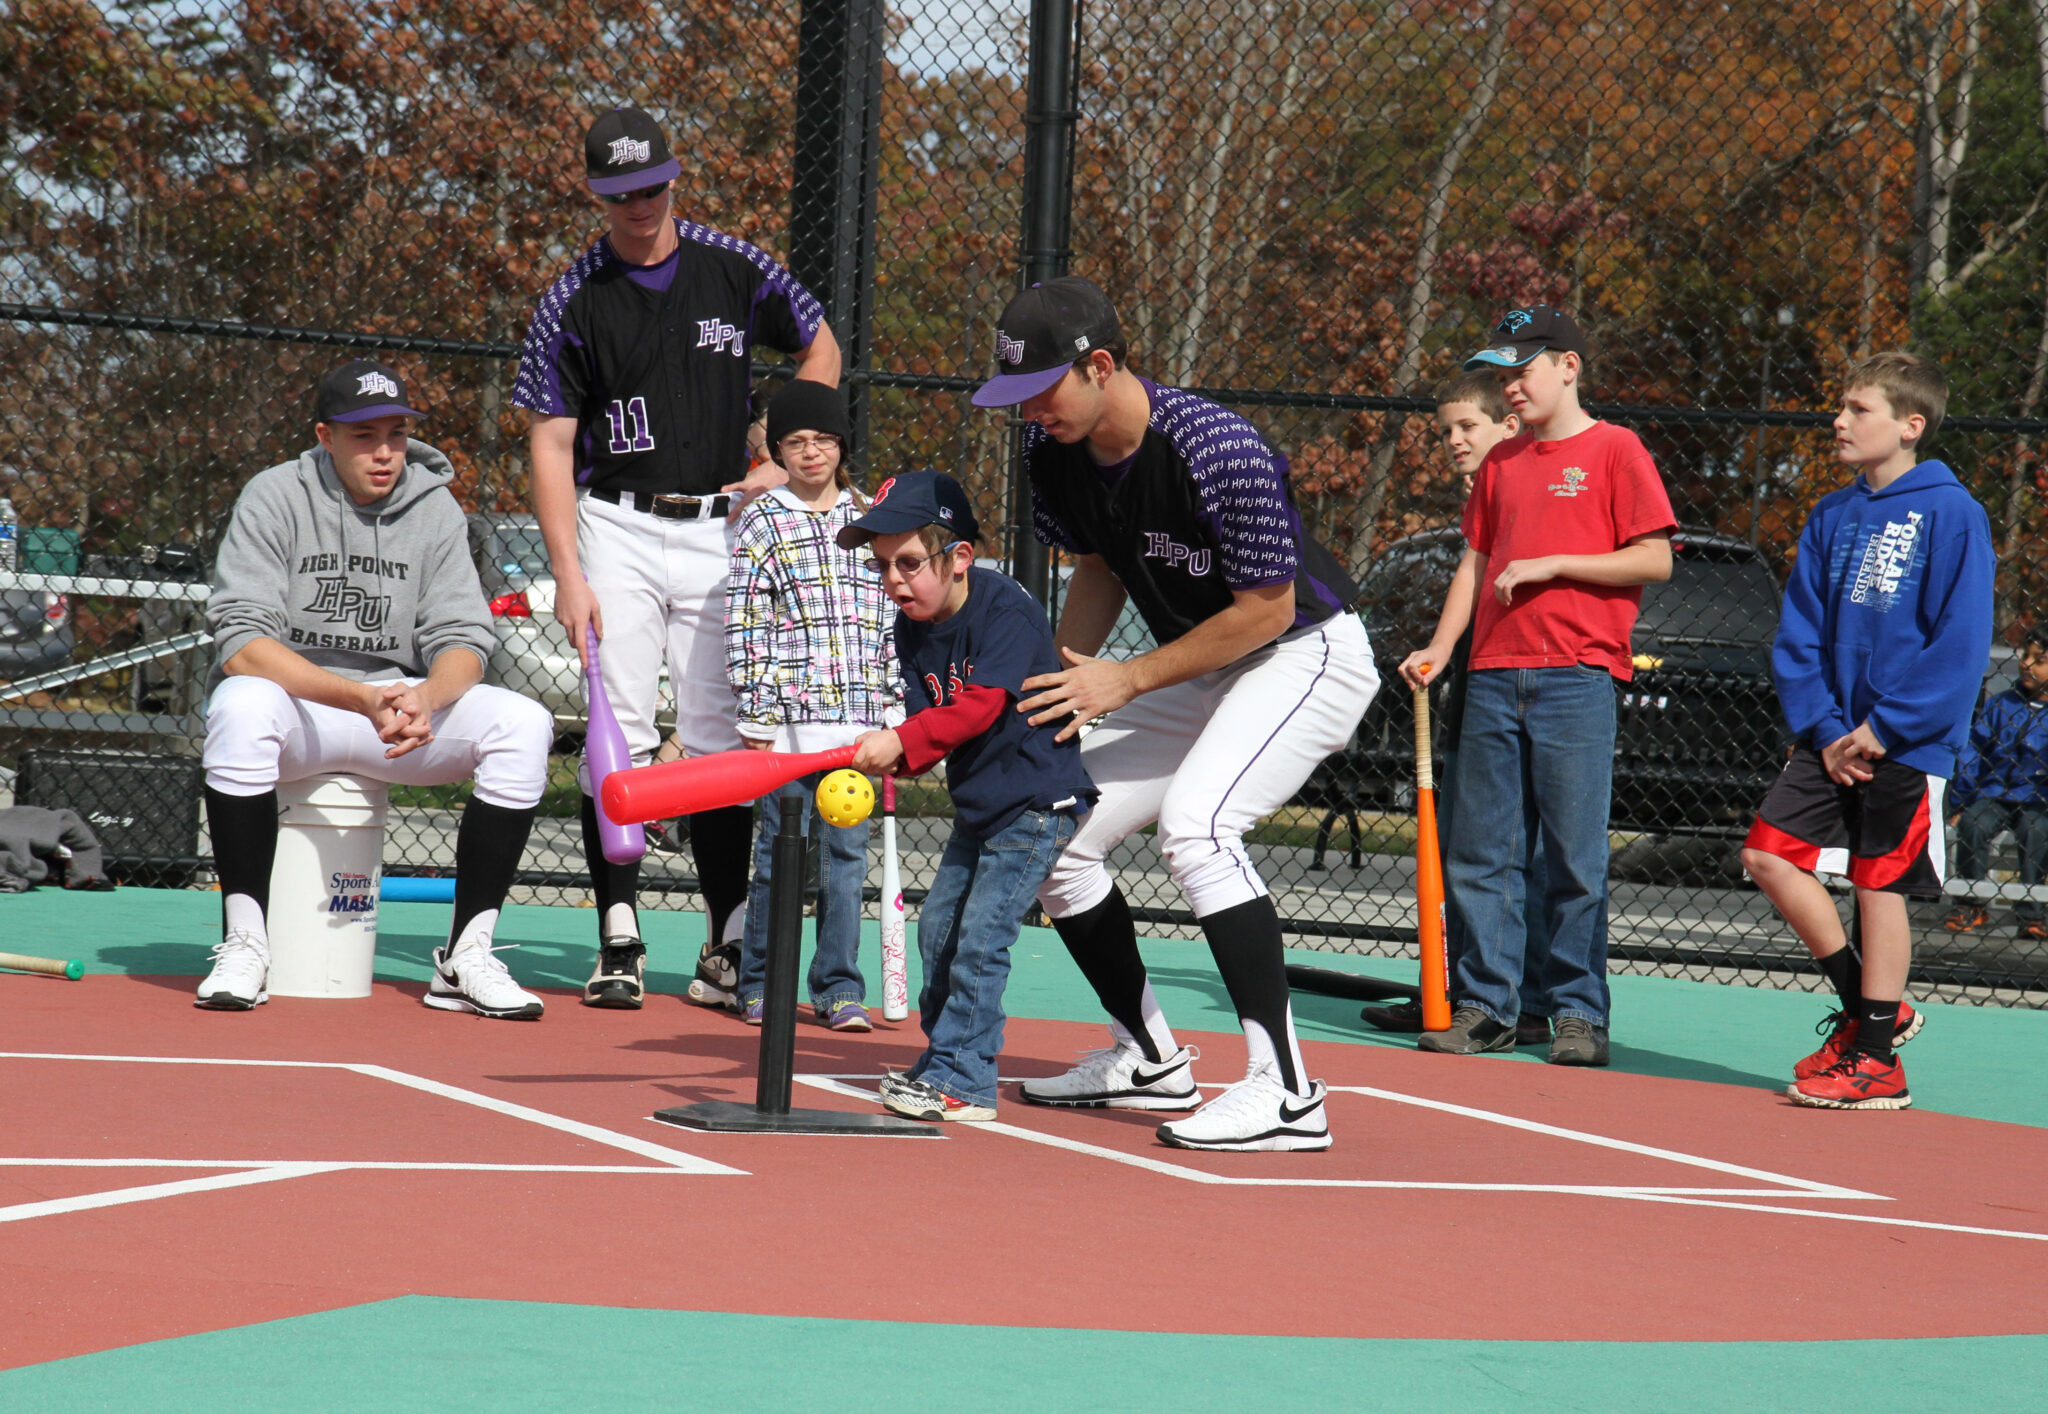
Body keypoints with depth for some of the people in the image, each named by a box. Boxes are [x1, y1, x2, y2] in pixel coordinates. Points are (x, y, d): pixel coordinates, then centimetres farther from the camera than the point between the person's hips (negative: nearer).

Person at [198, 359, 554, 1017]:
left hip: (401, 699, 3)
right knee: (242, 707, -39)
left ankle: (467, 957, -17)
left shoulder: (434, 507, 1)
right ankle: (243, 946, -26)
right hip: (290, 700, -3)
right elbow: (240, 641, -21)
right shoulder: (275, 499, -10)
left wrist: (423, 699, -30)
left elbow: (463, 641, -5)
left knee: (523, 723, -21)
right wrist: (362, 697, -34)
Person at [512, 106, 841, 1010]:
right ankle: (619, 944, -3)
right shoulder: (574, 302, -3)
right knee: (620, 737, -7)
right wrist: (568, 574, -13)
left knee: (718, 741, 2)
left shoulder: (734, 270, 2)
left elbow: (819, 349, 15)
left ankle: (726, 948, 7)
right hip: (619, 531, -1)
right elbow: (551, 443, -3)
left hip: (721, 529, 1)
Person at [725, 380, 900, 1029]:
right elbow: (744, 624, -2)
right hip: (789, 715, -3)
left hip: (858, 716, 3)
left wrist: (895, 703, 10)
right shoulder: (762, 523, 2)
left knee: (846, 853, 4)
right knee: (781, 853, -1)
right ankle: (761, 984, 10)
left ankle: (839, 988, 11)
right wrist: (755, 716, -7)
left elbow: (893, 612, 16)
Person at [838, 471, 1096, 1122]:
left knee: (980, 937, -13)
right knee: (937, 927, 11)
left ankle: (962, 1079, -9)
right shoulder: (912, 629, 4)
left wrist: (903, 740, -33)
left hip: (1038, 801, -9)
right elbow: (931, 725, -1)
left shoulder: (1006, 610, -19)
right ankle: (943, 1061, 25)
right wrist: (891, 753, -22)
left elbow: (981, 706, -28)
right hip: (977, 804, 9)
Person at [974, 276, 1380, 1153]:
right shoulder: (1054, 450, -6)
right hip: (1200, 670, 9)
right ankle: (1149, 1059, 24)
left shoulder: (1217, 450, -30)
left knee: (1194, 824, -32)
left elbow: (1269, 607, -23)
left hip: (1306, 654, -9)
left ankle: (1284, 1091, -31)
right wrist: (1059, 676, -5)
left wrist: (1126, 682, -22)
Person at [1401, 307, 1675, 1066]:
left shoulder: (1614, 450, 0)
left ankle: (1578, 1011, 3)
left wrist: (1551, 563, -10)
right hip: (1493, 676, 6)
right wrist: (1438, 648, 9)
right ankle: (1484, 1005, 9)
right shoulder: (1500, 463, 19)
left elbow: (1654, 559, -5)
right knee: (1479, 853, 3)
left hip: (1576, 677, -6)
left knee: (1575, 859, -3)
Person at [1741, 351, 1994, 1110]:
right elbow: (1799, 634, 10)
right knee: (1770, 853, 2)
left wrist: (1886, 726, -15)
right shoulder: (1832, 517, 9)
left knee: (1878, 883, -2)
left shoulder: (1950, 513, -10)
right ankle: (1868, 1006, 16)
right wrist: (1822, 727, -4)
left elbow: (1961, 641, -14)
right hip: (1835, 739, 7)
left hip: (1907, 742, -7)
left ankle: (1876, 1058, 8)